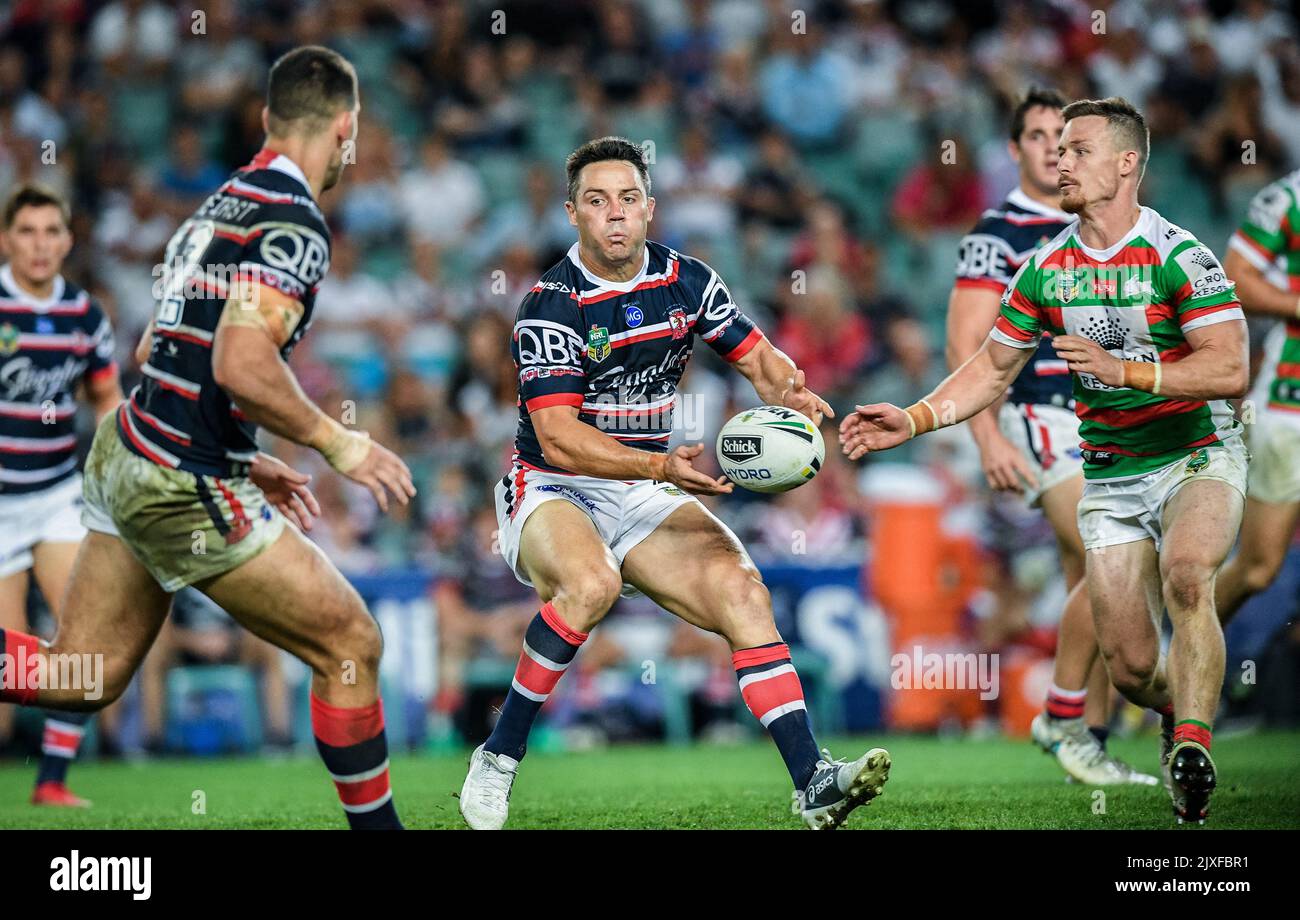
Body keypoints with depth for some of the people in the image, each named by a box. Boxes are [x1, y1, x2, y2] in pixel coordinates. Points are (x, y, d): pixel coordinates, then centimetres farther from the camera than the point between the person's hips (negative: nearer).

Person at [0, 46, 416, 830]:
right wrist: (339, 445, -14)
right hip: (183, 491, -9)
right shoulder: (294, 224, -15)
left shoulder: (225, 202, 13)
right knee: (351, 645, 1)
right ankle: (376, 825, 8)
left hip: (126, 452, 9)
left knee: (84, 675, 14)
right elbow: (242, 366, -27)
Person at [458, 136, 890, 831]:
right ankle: (498, 758, -20)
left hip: (645, 494, 5)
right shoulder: (551, 307, -15)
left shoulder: (686, 280, 2)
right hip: (551, 489, -5)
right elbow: (558, 438, -22)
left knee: (740, 590, -16)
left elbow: (758, 357, 11)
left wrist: (790, 392, -14)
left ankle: (812, 781, -20)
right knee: (591, 583, -36)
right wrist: (665, 466, -34)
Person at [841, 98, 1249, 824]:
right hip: (1108, 476, 5)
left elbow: (1231, 370, -22)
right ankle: (1183, 715, 30)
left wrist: (1125, 369, -29)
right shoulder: (1045, 269, 2)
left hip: (1198, 457, -5)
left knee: (1185, 578, -36)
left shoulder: (1178, 255, -15)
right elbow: (993, 370, 13)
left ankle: (1192, 742, -35)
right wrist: (914, 419, 1)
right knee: (1131, 666, -2)